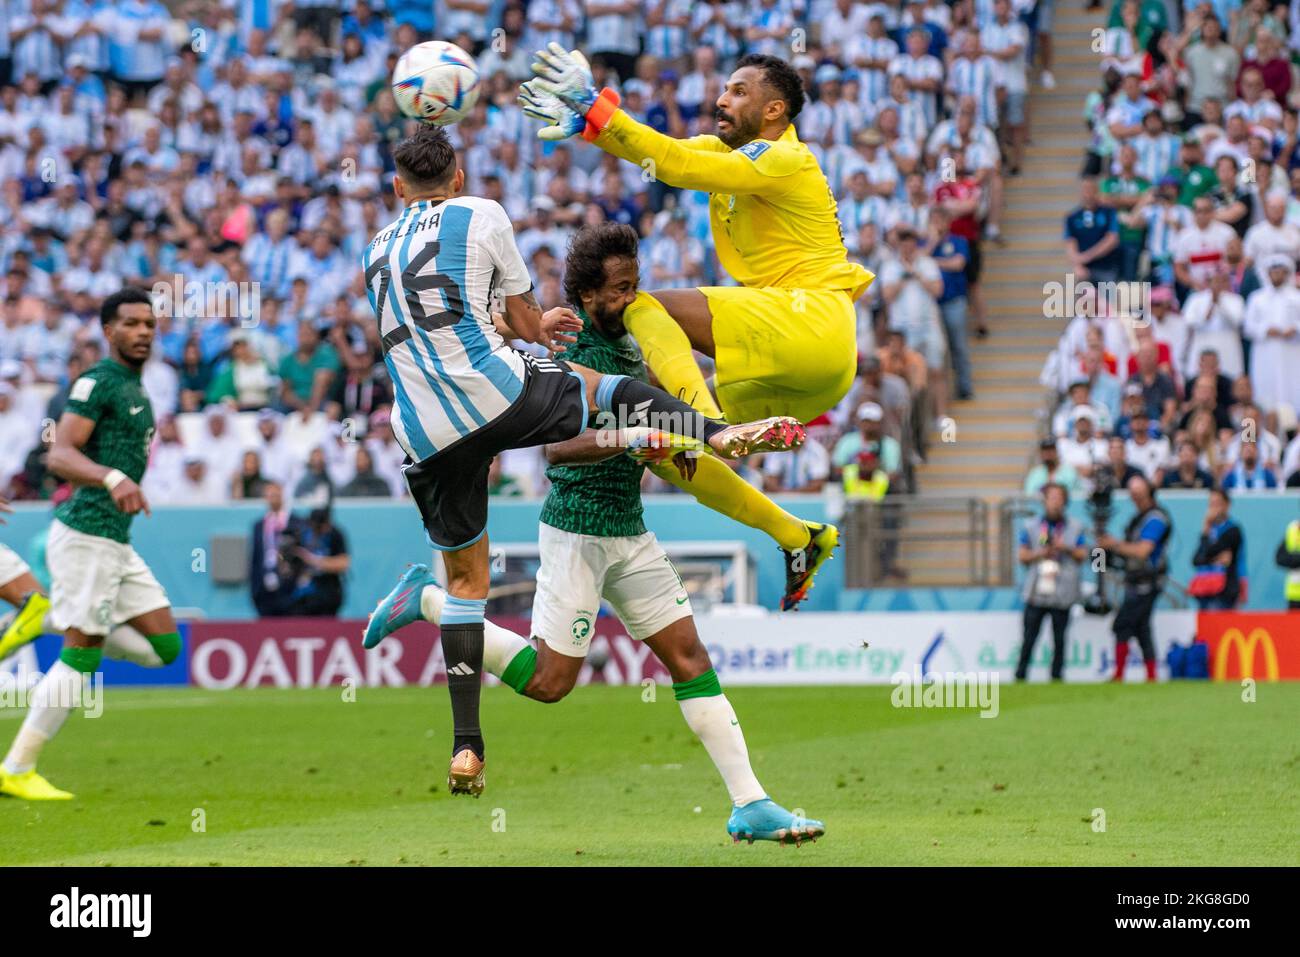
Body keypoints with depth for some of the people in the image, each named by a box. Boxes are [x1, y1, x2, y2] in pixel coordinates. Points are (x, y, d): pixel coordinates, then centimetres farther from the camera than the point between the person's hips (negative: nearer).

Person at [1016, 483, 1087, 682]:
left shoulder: (1075, 528, 11)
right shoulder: (1031, 527, 11)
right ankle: (1020, 675, 0)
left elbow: (1082, 556, 9)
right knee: (1029, 637, -3)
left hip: (1062, 593, 0)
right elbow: (1022, 556, 10)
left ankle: (1057, 675, 4)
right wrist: (1040, 554, -7)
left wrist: (1066, 549, -8)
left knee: (1059, 639, -1)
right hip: (1036, 591, 0)